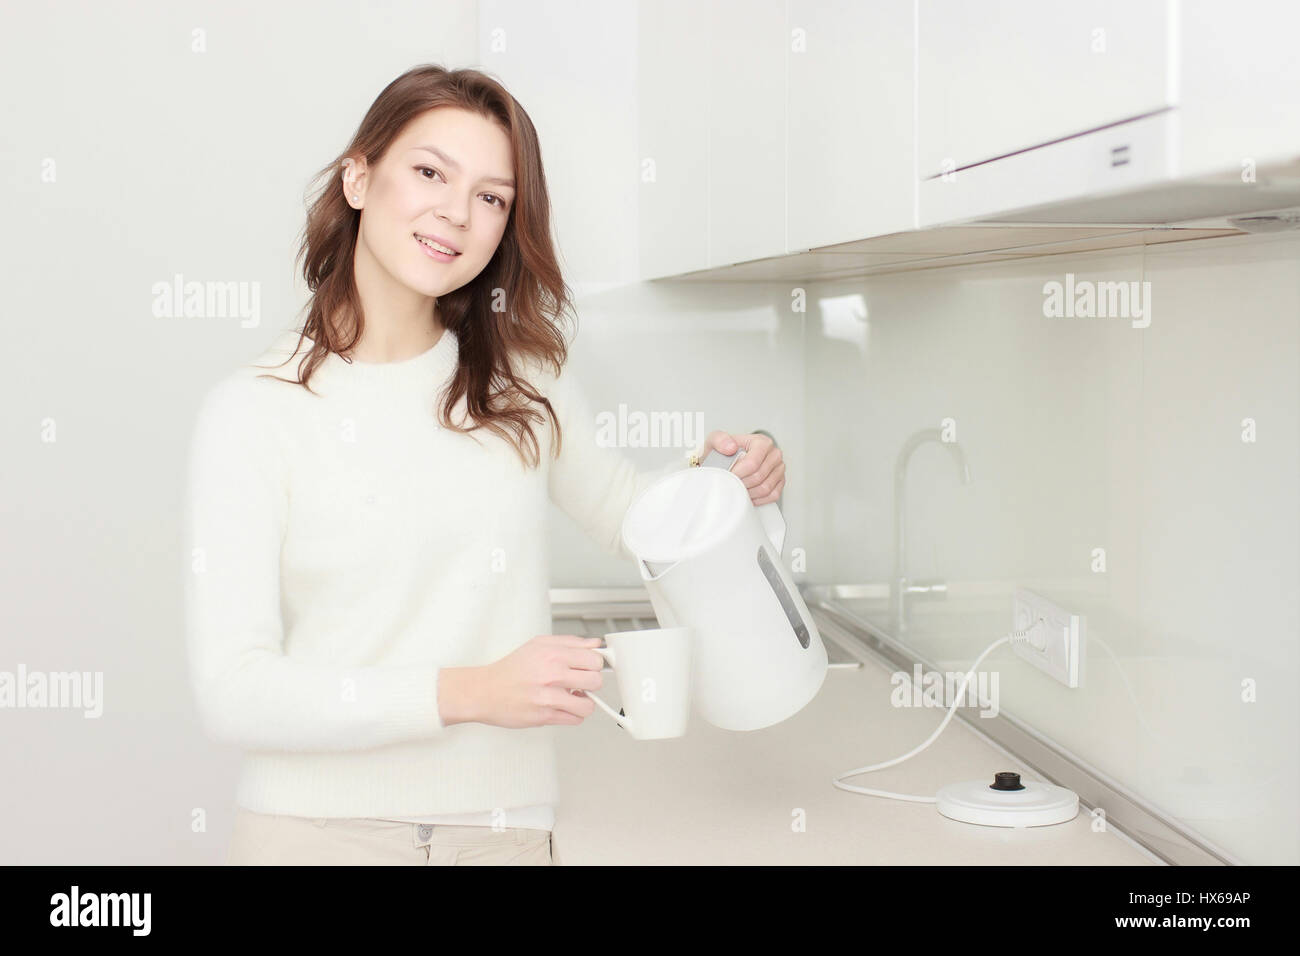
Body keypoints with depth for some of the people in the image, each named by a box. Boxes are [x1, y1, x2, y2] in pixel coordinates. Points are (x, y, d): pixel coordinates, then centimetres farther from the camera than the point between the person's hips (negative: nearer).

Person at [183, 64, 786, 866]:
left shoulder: (524, 383, 1)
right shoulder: (255, 410, -10)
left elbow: (624, 507, 19)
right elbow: (233, 692, -15)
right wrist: (469, 692, -25)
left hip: (504, 826, 3)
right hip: (320, 826, -3)